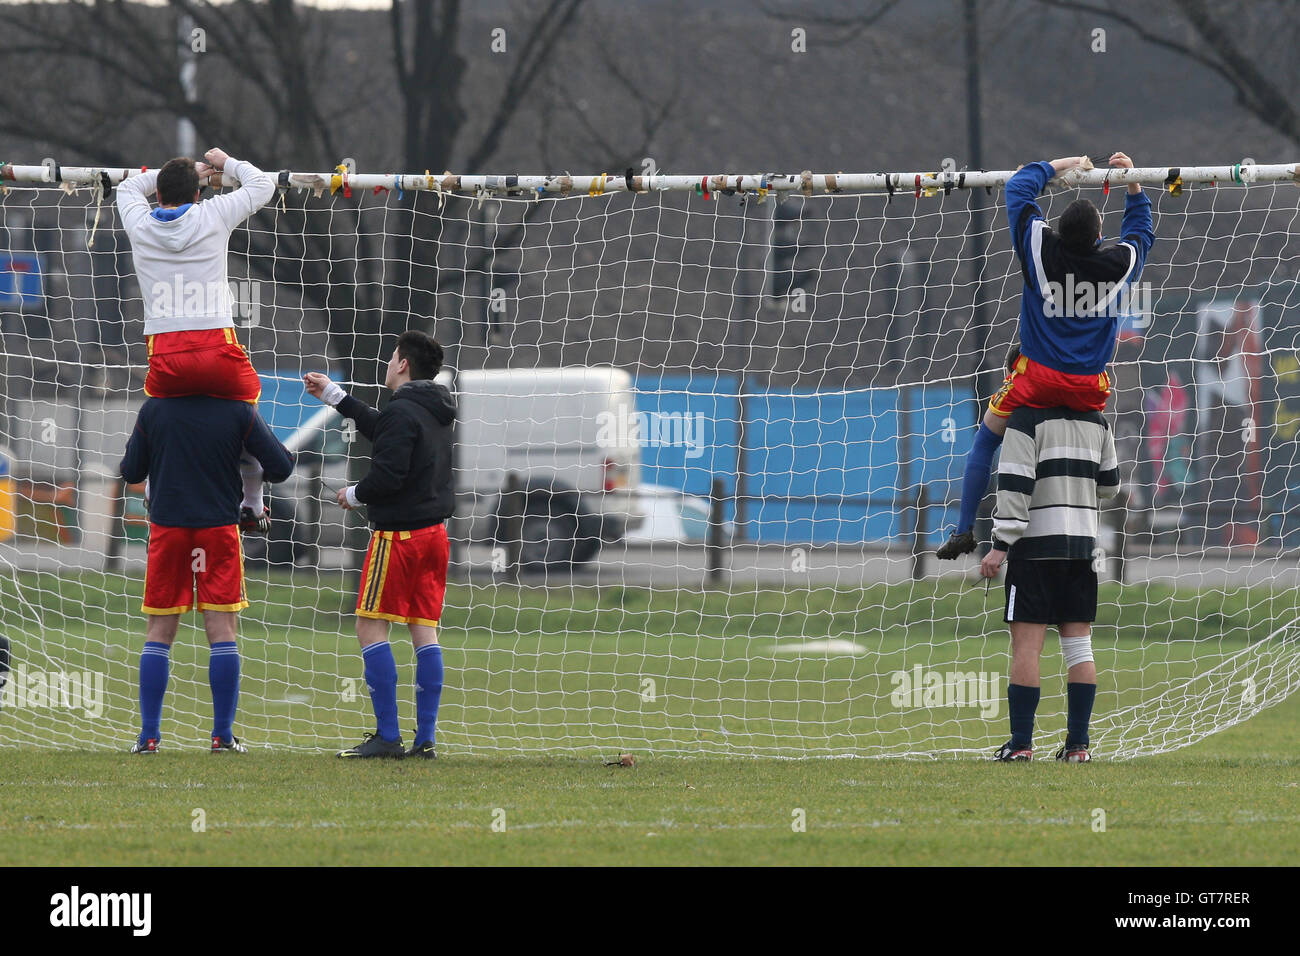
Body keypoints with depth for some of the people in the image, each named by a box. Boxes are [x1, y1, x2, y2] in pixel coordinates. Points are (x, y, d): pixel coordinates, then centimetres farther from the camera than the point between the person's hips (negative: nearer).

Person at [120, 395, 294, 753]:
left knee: (159, 633, 6)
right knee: (222, 630, 2)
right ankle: (223, 735, -1)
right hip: (219, 526, -1)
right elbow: (281, 467, -4)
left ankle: (148, 735, 2)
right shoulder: (239, 411, -5)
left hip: (167, 526, 1)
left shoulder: (153, 409, -2)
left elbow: (131, 472, 5)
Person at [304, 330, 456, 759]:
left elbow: (387, 476, -22)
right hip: (433, 530, 9)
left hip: (398, 534, -9)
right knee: (425, 631, 8)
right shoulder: (435, 412, 13)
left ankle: (388, 736, -9)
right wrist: (333, 395, 36)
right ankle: (425, 738, 5)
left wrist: (354, 495, -2)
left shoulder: (402, 412, -15)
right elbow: (381, 430, 29)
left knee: (371, 628, -4)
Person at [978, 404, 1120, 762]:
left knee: (1026, 645, -4)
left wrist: (1000, 546, -13)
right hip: (1083, 544, 5)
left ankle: (1021, 744, -7)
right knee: (1078, 644, 7)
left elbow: (1015, 485, -14)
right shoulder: (1097, 422, 10)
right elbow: (1109, 484, 16)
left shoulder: (1027, 417, -8)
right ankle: (1078, 743, 4)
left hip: (1036, 544, -5)